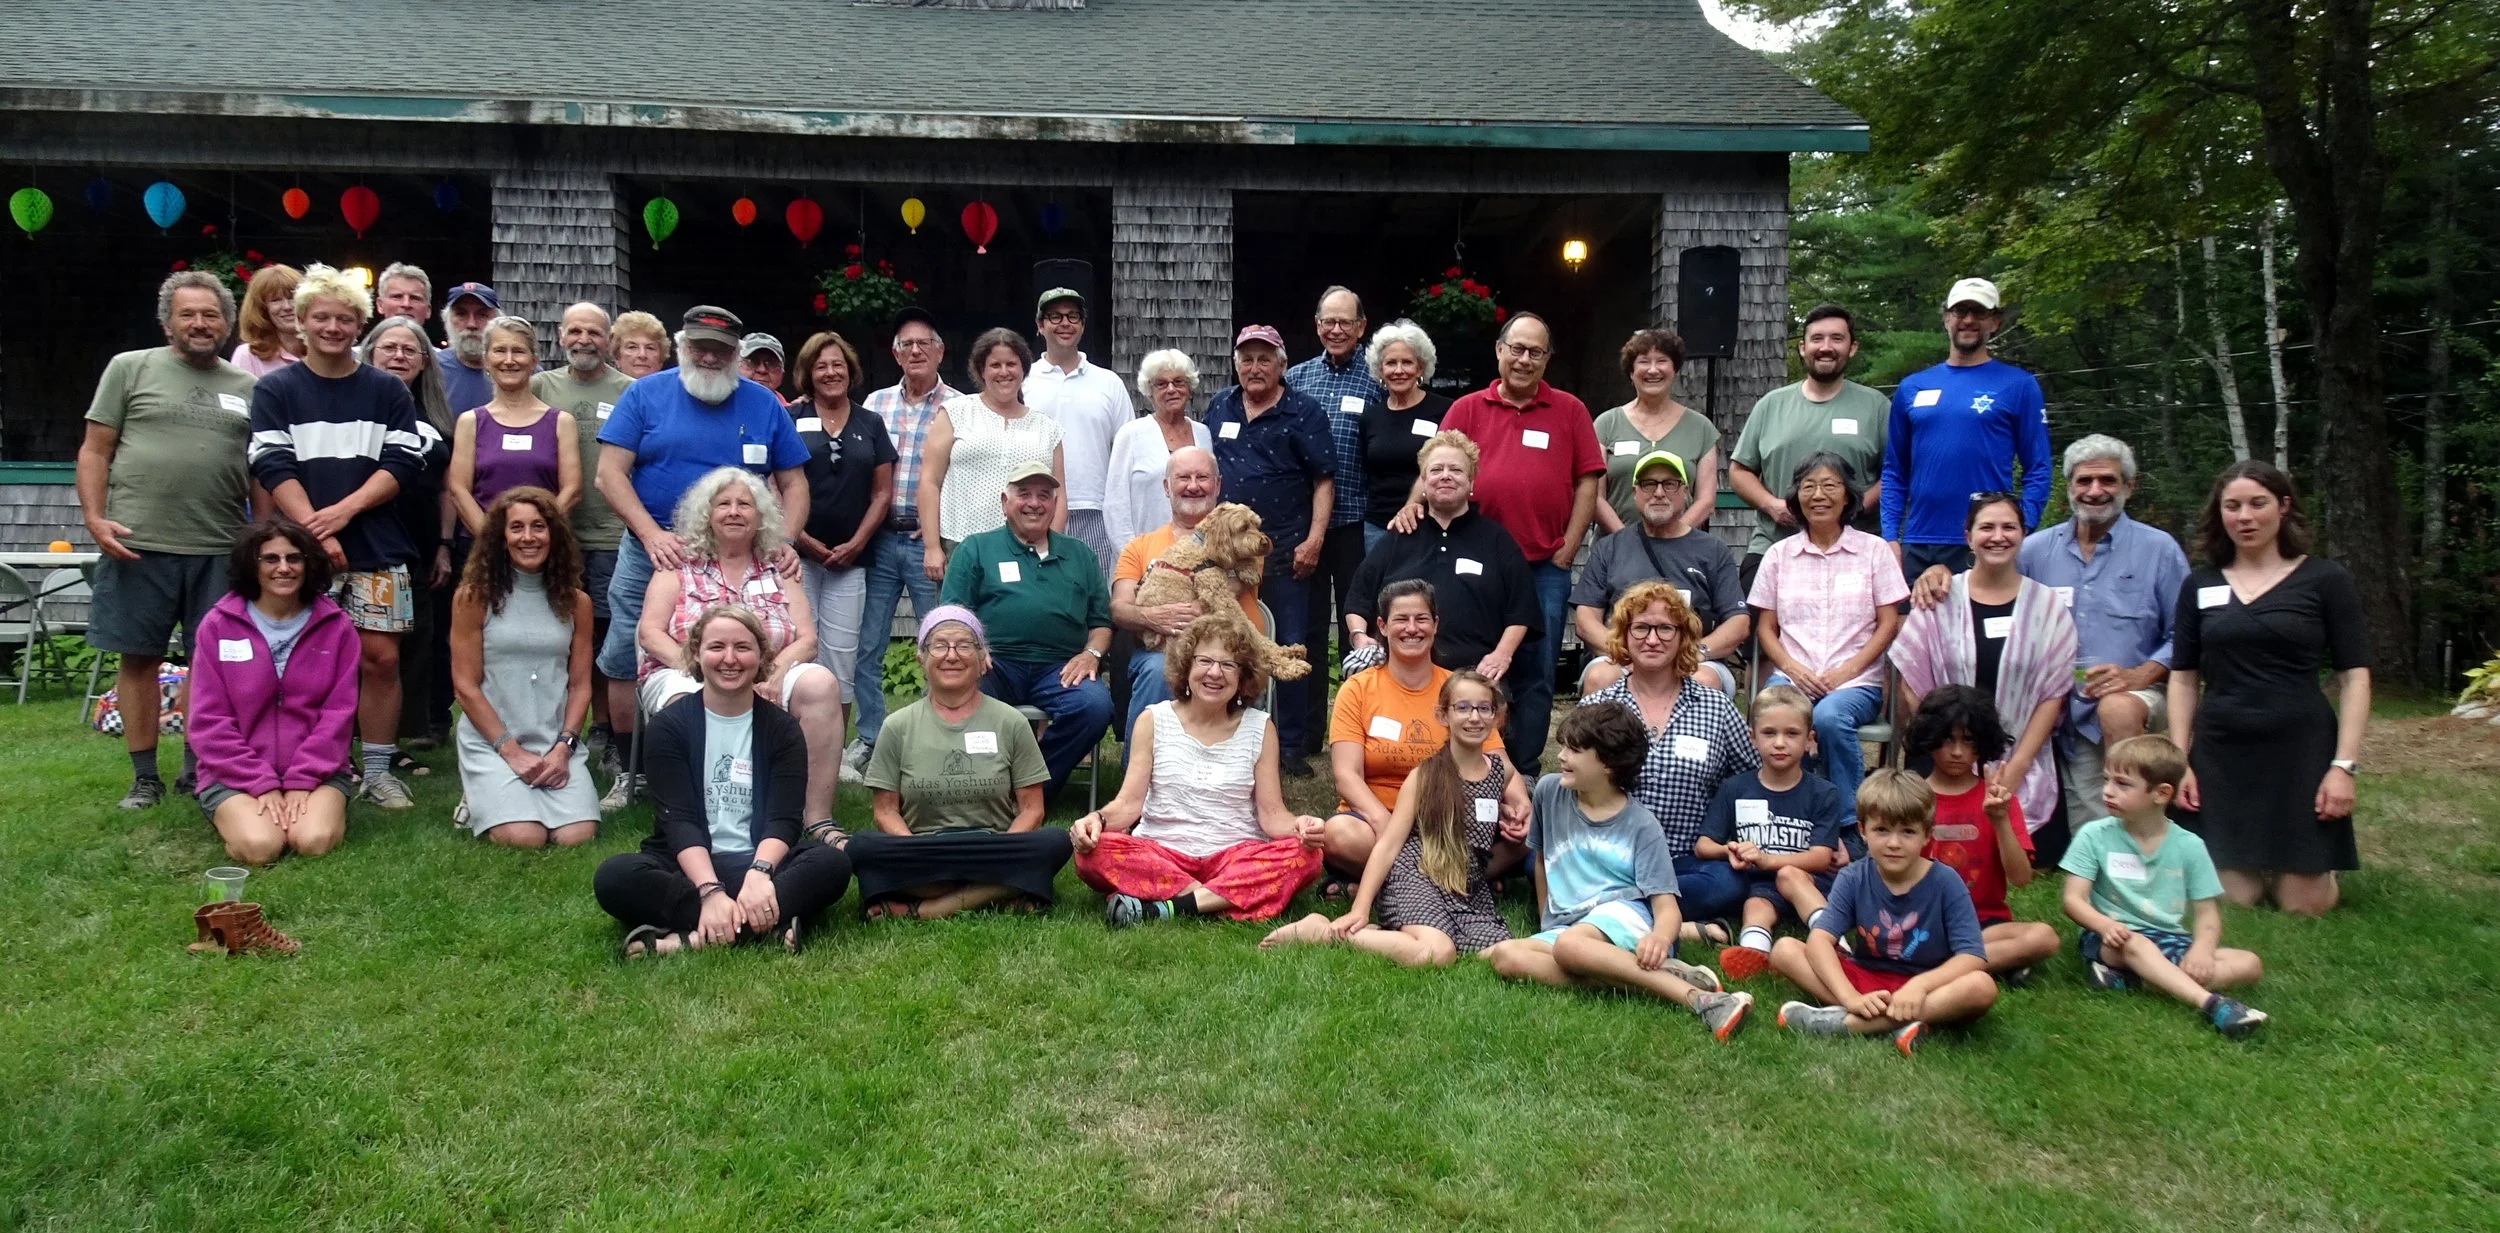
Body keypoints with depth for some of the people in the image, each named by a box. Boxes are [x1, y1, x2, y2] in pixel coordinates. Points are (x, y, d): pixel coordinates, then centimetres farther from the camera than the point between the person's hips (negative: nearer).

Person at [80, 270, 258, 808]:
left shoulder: (247, 388, 13)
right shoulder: (130, 368, 6)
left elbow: (259, 474, 15)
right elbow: (95, 450, 4)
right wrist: (94, 518, -8)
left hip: (221, 549, 2)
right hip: (139, 543, -2)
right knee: (138, 659, 3)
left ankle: (197, 768, 18)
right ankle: (144, 776, 12)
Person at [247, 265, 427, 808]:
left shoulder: (388, 390, 10)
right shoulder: (275, 390, 6)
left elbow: (401, 463, 0)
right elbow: (274, 468, -3)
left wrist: (343, 510, -13)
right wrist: (316, 532, -14)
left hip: (377, 550, 1)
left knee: (380, 659, -1)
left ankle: (378, 772, 9)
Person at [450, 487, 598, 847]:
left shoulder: (575, 602, 9)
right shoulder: (475, 596, 0)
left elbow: (580, 686, 7)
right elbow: (466, 685, -3)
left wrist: (563, 747, -8)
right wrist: (512, 751, -10)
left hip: (556, 743, 3)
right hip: (490, 741, -3)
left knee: (577, 836, -19)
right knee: (524, 838, -24)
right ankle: (478, 802, 11)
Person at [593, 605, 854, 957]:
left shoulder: (782, 728, 4)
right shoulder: (670, 724, 1)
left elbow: (783, 819, -8)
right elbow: (677, 819, -11)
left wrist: (759, 872, -31)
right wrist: (711, 891, -29)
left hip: (759, 861, 1)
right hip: (688, 863, -1)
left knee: (832, 862, -28)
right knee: (614, 877, -31)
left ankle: (694, 936, -35)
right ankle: (765, 924, -35)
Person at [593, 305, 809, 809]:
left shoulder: (764, 405, 6)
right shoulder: (646, 395, 2)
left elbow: (794, 485, 8)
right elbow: (610, 474, -3)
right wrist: (652, 535, -17)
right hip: (651, 554, 0)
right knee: (625, 664, 2)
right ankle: (631, 773, 17)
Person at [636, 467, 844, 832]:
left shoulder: (779, 569, 17)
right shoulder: (680, 566, 12)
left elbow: (807, 639, 7)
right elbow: (650, 633, 1)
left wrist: (773, 677, -15)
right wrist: (704, 670, -16)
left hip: (768, 681, 2)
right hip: (686, 676, -2)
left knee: (821, 683, -29)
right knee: (689, 703, -39)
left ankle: (818, 819, -30)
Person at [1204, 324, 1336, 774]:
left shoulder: (1303, 412, -1)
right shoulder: (1219, 408, 12)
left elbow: (1324, 480, -4)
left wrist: (1314, 540, -12)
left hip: (1284, 550, -4)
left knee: (1290, 648, 0)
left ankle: (1292, 746, 9)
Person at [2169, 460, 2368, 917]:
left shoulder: (2325, 580, 1)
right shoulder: (2200, 586, 8)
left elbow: (2354, 677, -1)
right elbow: (2183, 677, 9)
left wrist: (2344, 764, -9)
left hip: (2301, 752, -2)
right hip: (2220, 755, 2)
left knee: (2304, 905, -1)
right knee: (2233, 899, -2)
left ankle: (2318, 867, 33)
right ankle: (2259, 867, 31)